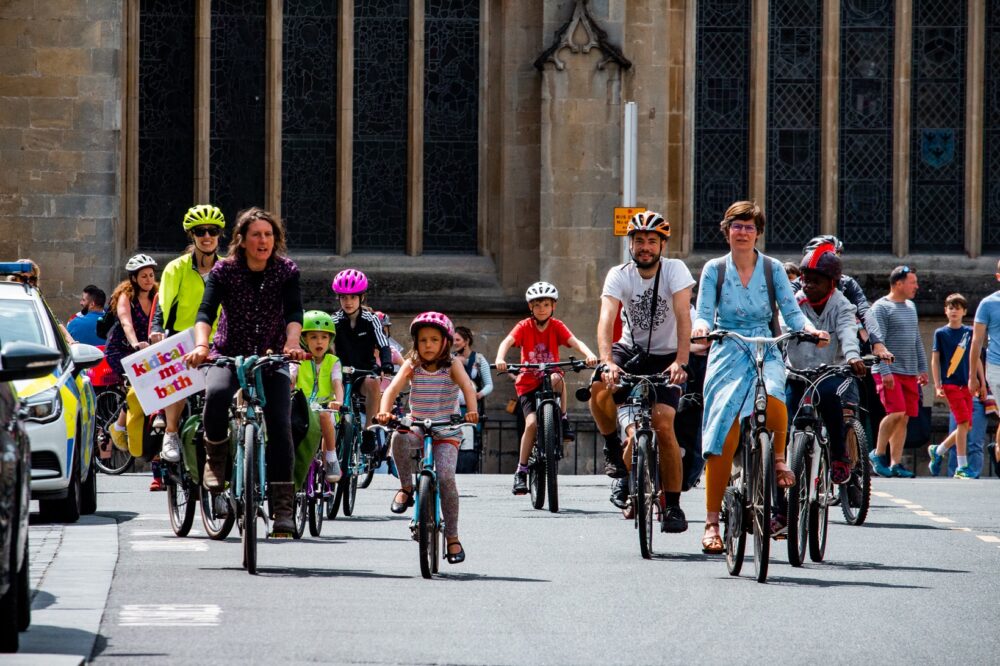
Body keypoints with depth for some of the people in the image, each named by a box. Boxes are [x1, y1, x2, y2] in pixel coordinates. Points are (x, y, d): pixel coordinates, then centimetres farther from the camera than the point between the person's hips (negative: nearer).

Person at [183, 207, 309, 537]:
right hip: (229, 355, -1)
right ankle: (215, 459, -9)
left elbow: (294, 312, -17)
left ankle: (283, 509, -10)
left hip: (272, 360, 1)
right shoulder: (224, 270, -7)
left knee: (280, 425, -15)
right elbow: (206, 311, -20)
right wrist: (201, 346, -39)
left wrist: (292, 344, -37)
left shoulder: (287, 271, -4)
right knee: (217, 393, -35)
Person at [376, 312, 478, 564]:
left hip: (446, 433, -1)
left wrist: (472, 411, -43)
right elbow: (393, 388, -16)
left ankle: (452, 538, -6)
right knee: (399, 438, -34)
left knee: (446, 477, -19)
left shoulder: (452, 365, -4)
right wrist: (384, 411, -37)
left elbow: (467, 387, -22)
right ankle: (406, 488, -12)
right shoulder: (412, 366, -1)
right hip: (417, 428, 1)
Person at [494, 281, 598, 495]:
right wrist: (500, 359, -43)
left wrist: (590, 355, -37)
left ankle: (563, 419, -14)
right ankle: (521, 471, -9)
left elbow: (575, 342, -17)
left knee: (557, 379, -36)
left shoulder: (556, 326, -2)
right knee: (532, 423, -20)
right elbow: (507, 342, -22)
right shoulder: (524, 326, -6)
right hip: (528, 383, -1)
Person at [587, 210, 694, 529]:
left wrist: (681, 362, -41)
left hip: (665, 356, -2)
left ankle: (673, 505, -6)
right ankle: (614, 449, -3)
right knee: (599, 389, -30)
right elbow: (606, 319, -26)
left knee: (663, 426, -18)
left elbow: (683, 317, -27)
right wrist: (607, 362, -44)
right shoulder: (619, 275, -12)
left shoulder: (674, 270, -16)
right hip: (631, 349, 2)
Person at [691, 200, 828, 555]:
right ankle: (712, 521, -2)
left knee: (773, 396, -36)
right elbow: (704, 313, -1)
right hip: (728, 354, 0)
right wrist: (701, 326, -24)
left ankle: (779, 458, -8)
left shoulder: (773, 269, 5)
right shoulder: (714, 269, 5)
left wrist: (810, 329, -19)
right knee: (723, 439, -9)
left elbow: (791, 312, 2)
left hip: (765, 353, 0)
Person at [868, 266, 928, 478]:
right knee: (896, 413, -18)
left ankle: (895, 463, 5)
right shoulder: (881, 307, -6)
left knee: (904, 418, 3)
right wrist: (885, 371, -20)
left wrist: (922, 368, 19)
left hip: (909, 373, 7)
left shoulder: (910, 307, 18)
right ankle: (878, 453, -1)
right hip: (889, 371, -7)